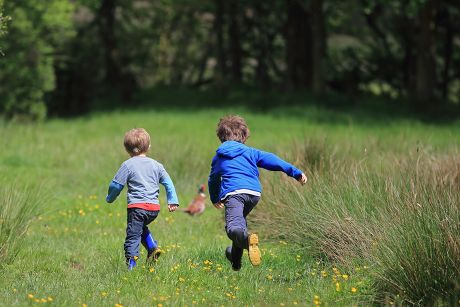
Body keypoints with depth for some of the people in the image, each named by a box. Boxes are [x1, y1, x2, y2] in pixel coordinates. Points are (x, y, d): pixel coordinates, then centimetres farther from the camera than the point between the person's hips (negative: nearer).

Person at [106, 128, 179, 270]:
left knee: (133, 234, -3)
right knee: (142, 228, 29)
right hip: (154, 207, 5)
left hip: (137, 206, -5)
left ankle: (131, 264, -9)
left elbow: (116, 185, -1)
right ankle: (153, 247, 10)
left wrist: (110, 198, 16)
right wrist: (172, 201, 16)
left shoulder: (127, 165, -3)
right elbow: (168, 183, 12)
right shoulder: (156, 165, 11)